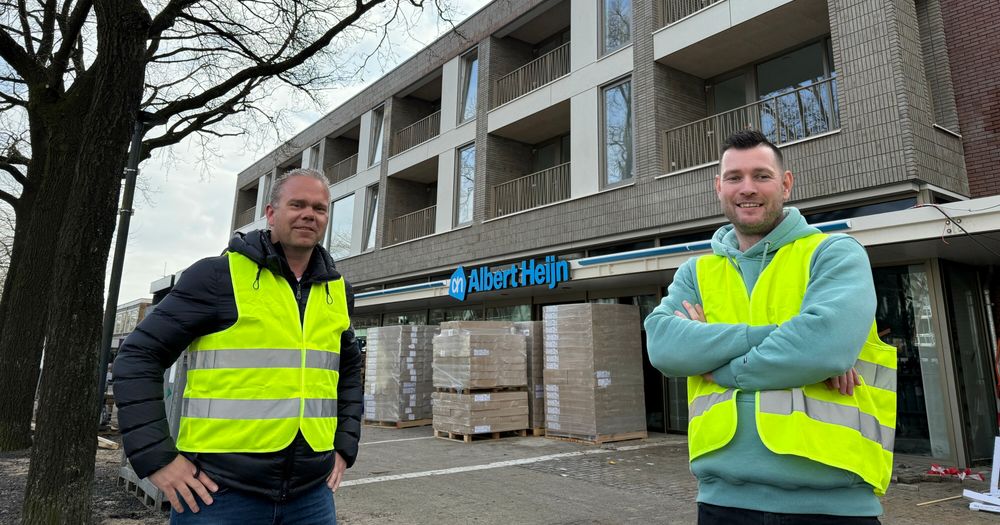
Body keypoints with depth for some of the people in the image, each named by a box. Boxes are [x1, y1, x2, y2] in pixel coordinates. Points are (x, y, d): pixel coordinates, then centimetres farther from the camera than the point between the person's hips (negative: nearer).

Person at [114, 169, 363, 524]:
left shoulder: (336, 292, 8)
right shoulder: (218, 275, -7)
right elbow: (138, 357, -5)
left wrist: (344, 445, 12)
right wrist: (156, 456, -10)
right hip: (219, 491, -4)